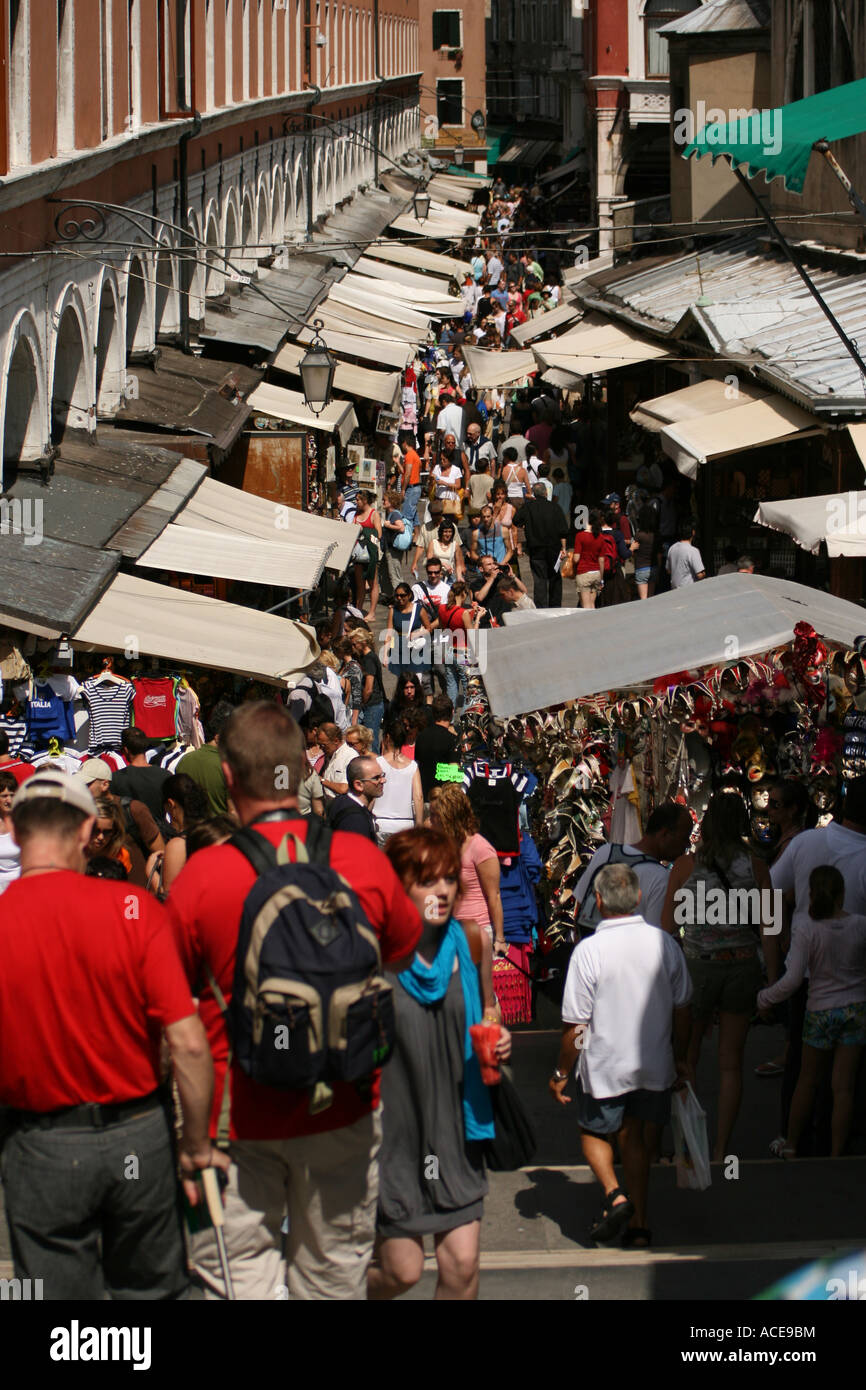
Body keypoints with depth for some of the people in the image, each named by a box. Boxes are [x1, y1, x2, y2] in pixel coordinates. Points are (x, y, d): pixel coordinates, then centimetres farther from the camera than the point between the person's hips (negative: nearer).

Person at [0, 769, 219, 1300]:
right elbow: (188, 1043, -14)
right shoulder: (134, 909, -12)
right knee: (150, 1289, 18)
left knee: (62, 1292, 12)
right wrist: (197, 1145, -1)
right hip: (139, 1134, 1)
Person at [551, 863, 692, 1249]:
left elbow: (576, 1025, -14)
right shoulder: (663, 943, -6)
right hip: (655, 1066, 3)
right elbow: (682, 1008, 4)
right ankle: (638, 1224, 15)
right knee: (635, 1138, 18)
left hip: (605, 1066, -3)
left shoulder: (589, 950, -17)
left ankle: (613, 1193, -4)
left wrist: (561, 1073, -1)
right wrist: (680, 1059, 18)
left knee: (594, 1133, 19)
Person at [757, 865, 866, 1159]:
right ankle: (836, 1154, 5)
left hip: (821, 1011, -1)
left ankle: (790, 1145, 29)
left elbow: (792, 980, -18)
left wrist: (766, 998, -2)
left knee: (808, 1080, 15)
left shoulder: (809, 931, -15)